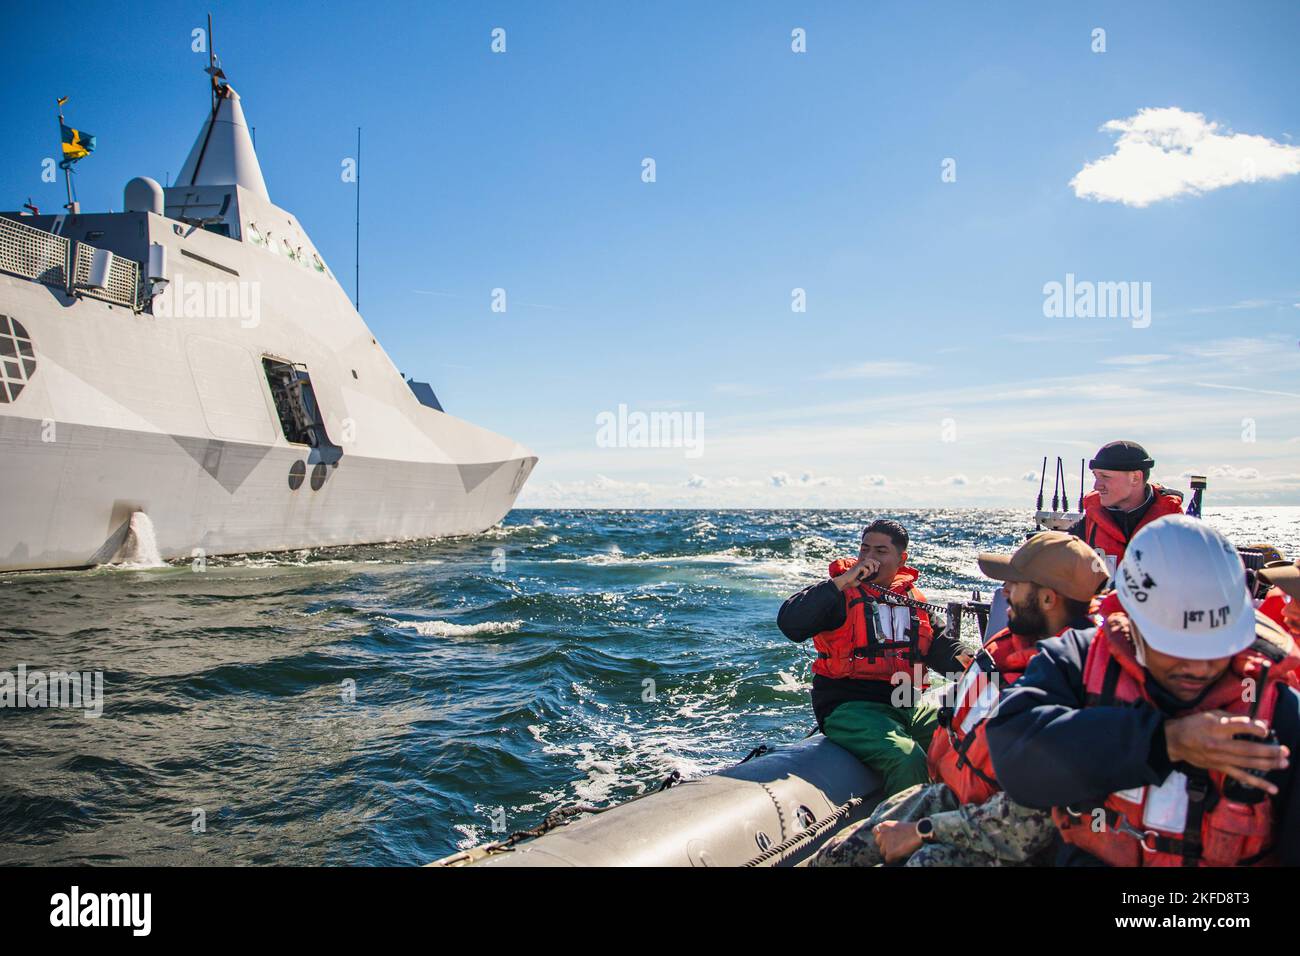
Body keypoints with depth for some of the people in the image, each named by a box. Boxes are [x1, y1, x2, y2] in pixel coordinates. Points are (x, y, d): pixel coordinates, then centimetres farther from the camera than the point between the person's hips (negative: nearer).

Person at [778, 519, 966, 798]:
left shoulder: (915, 598, 18)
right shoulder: (839, 593, 0)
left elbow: (940, 646, 19)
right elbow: (790, 624, -16)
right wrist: (843, 581, -16)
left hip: (907, 706, 6)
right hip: (849, 708, -6)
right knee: (908, 759, -31)